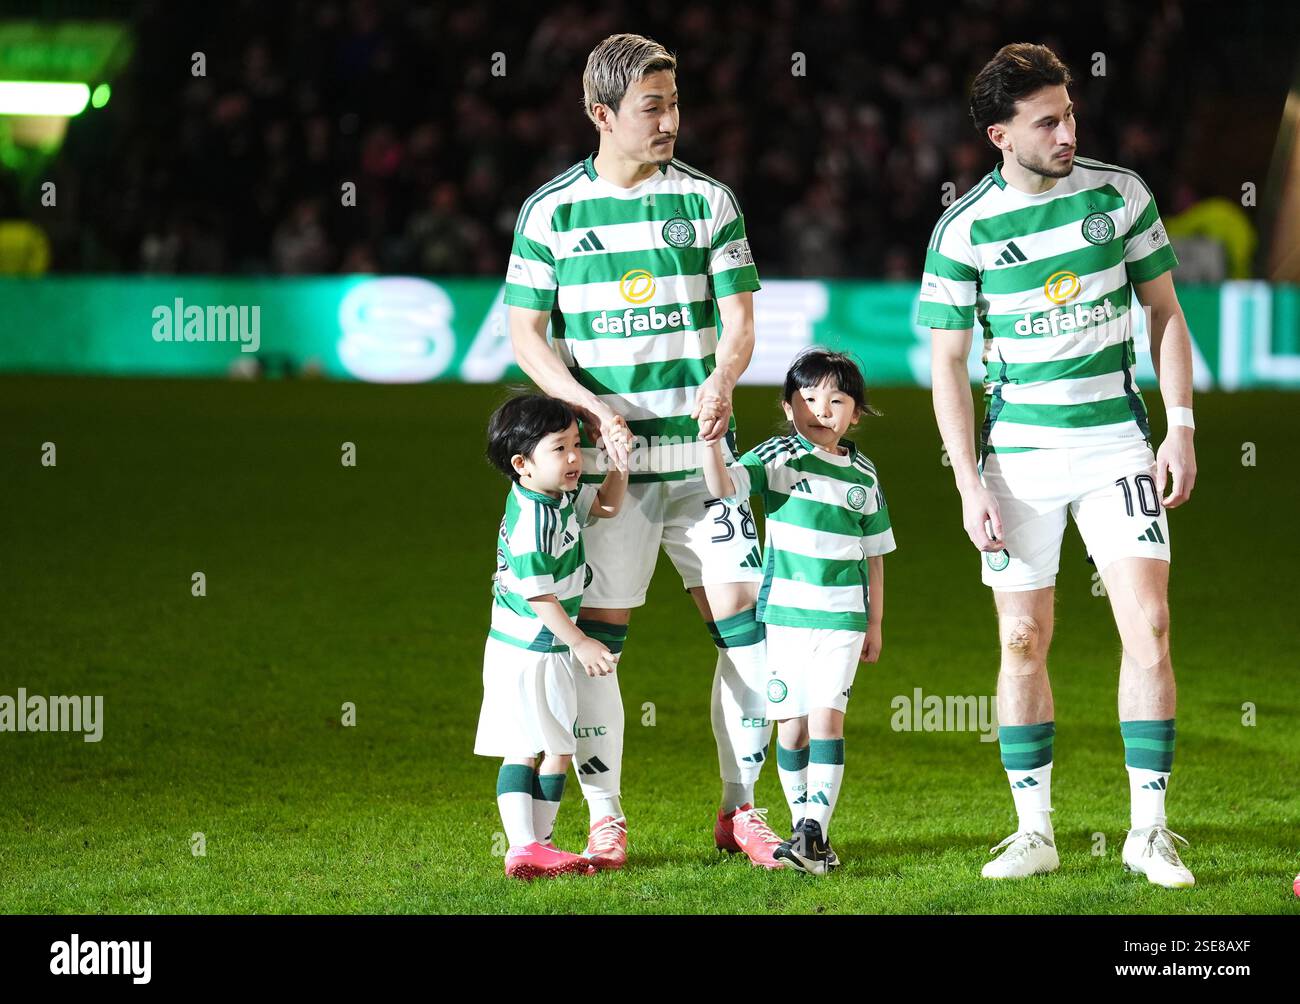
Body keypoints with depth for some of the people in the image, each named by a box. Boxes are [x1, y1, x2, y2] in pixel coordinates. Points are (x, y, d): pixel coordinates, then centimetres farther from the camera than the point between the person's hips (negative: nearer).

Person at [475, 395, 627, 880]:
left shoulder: (561, 495, 4)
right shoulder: (531, 520, -23)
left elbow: (606, 504, 21)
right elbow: (537, 593, -24)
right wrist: (580, 643, -19)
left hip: (548, 652, 10)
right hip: (526, 653, -10)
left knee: (557, 750, 11)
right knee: (523, 750, -6)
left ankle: (536, 843, 13)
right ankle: (523, 848, -4)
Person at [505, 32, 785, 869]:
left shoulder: (709, 201, 6)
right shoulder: (552, 211, 2)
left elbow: (739, 316, 3)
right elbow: (525, 334, 4)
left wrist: (722, 379, -19)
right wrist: (590, 406, -11)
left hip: (700, 452, 1)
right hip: (603, 456, -1)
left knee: (748, 622, -3)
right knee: (595, 635, -3)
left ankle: (741, 810, 10)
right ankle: (606, 818, 8)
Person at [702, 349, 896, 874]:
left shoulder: (862, 475, 5)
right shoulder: (779, 457, -2)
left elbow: (873, 554, 12)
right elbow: (724, 486, -18)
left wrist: (875, 622, 14)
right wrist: (711, 438, -35)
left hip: (842, 618, 0)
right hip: (786, 612, 0)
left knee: (827, 716, -10)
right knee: (792, 725, 3)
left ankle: (815, 831, -14)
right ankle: (803, 828, 13)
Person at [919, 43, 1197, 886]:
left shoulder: (1120, 194, -1)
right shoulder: (963, 230, -5)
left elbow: (1165, 312, 8)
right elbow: (947, 361, 1)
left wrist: (1182, 428, -1)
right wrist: (969, 485, -5)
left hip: (1116, 441, 0)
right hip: (1019, 451, 0)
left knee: (1148, 625, -10)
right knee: (1024, 641, 1)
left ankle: (1150, 831, -4)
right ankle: (1035, 831, 11)